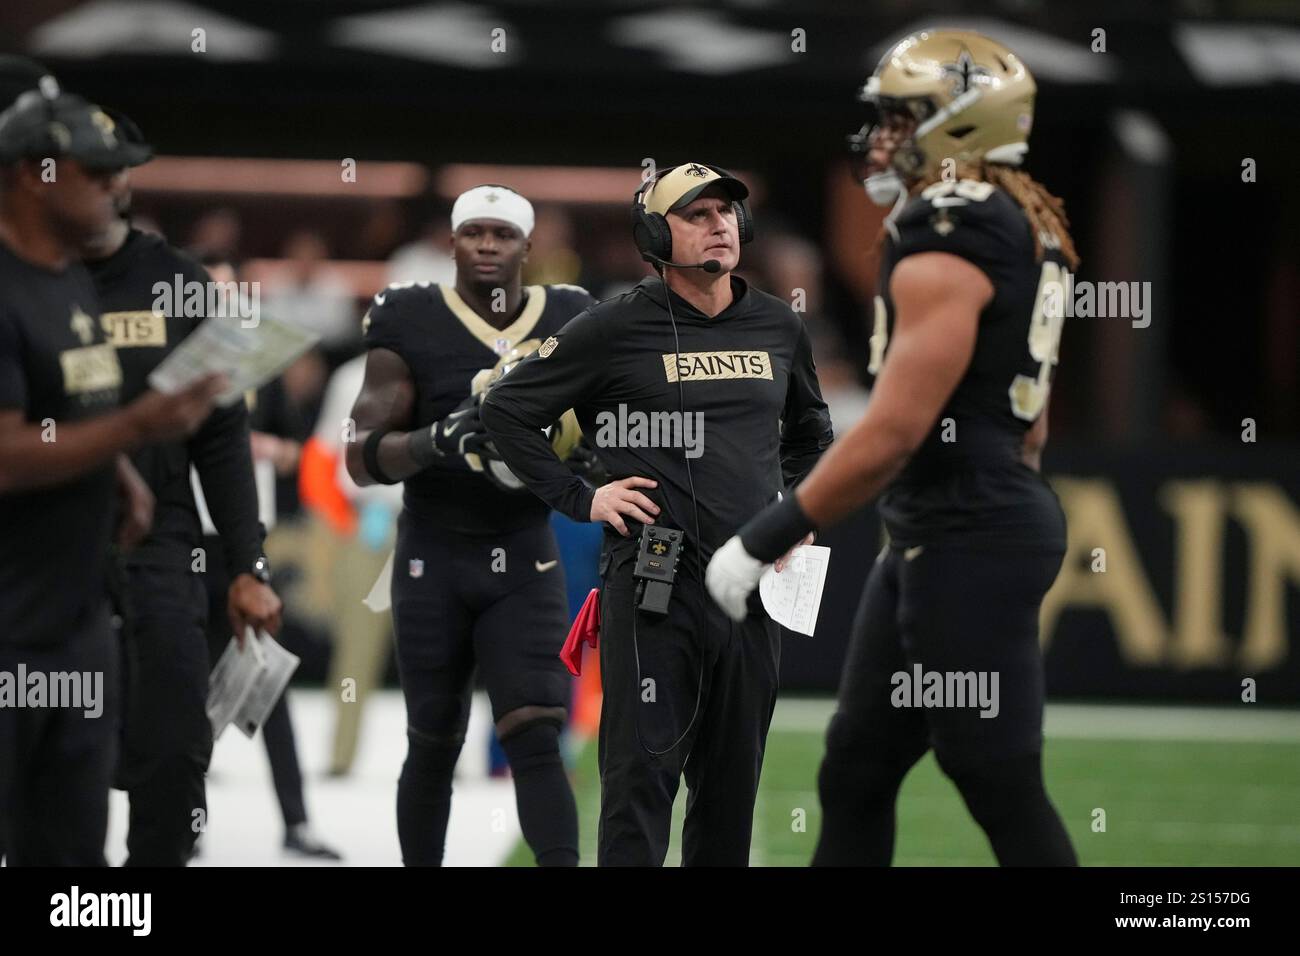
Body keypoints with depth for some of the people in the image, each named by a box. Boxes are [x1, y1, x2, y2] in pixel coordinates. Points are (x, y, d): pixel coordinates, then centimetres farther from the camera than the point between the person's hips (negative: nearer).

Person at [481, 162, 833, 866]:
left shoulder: (778, 327, 12)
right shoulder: (616, 328, -3)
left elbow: (810, 430, 32)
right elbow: (506, 409, 1)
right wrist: (580, 499, -3)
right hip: (654, 590, -5)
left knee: (732, 782, 9)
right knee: (641, 780, -8)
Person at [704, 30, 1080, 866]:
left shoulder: (945, 254, -18)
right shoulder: (1018, 233, 13)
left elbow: (892, 434, -22)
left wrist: (764, 541, -17)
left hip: (967, 543, -10)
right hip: (940, 538, 10)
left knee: (1002, 790, -4)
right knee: (855, 773, 13)